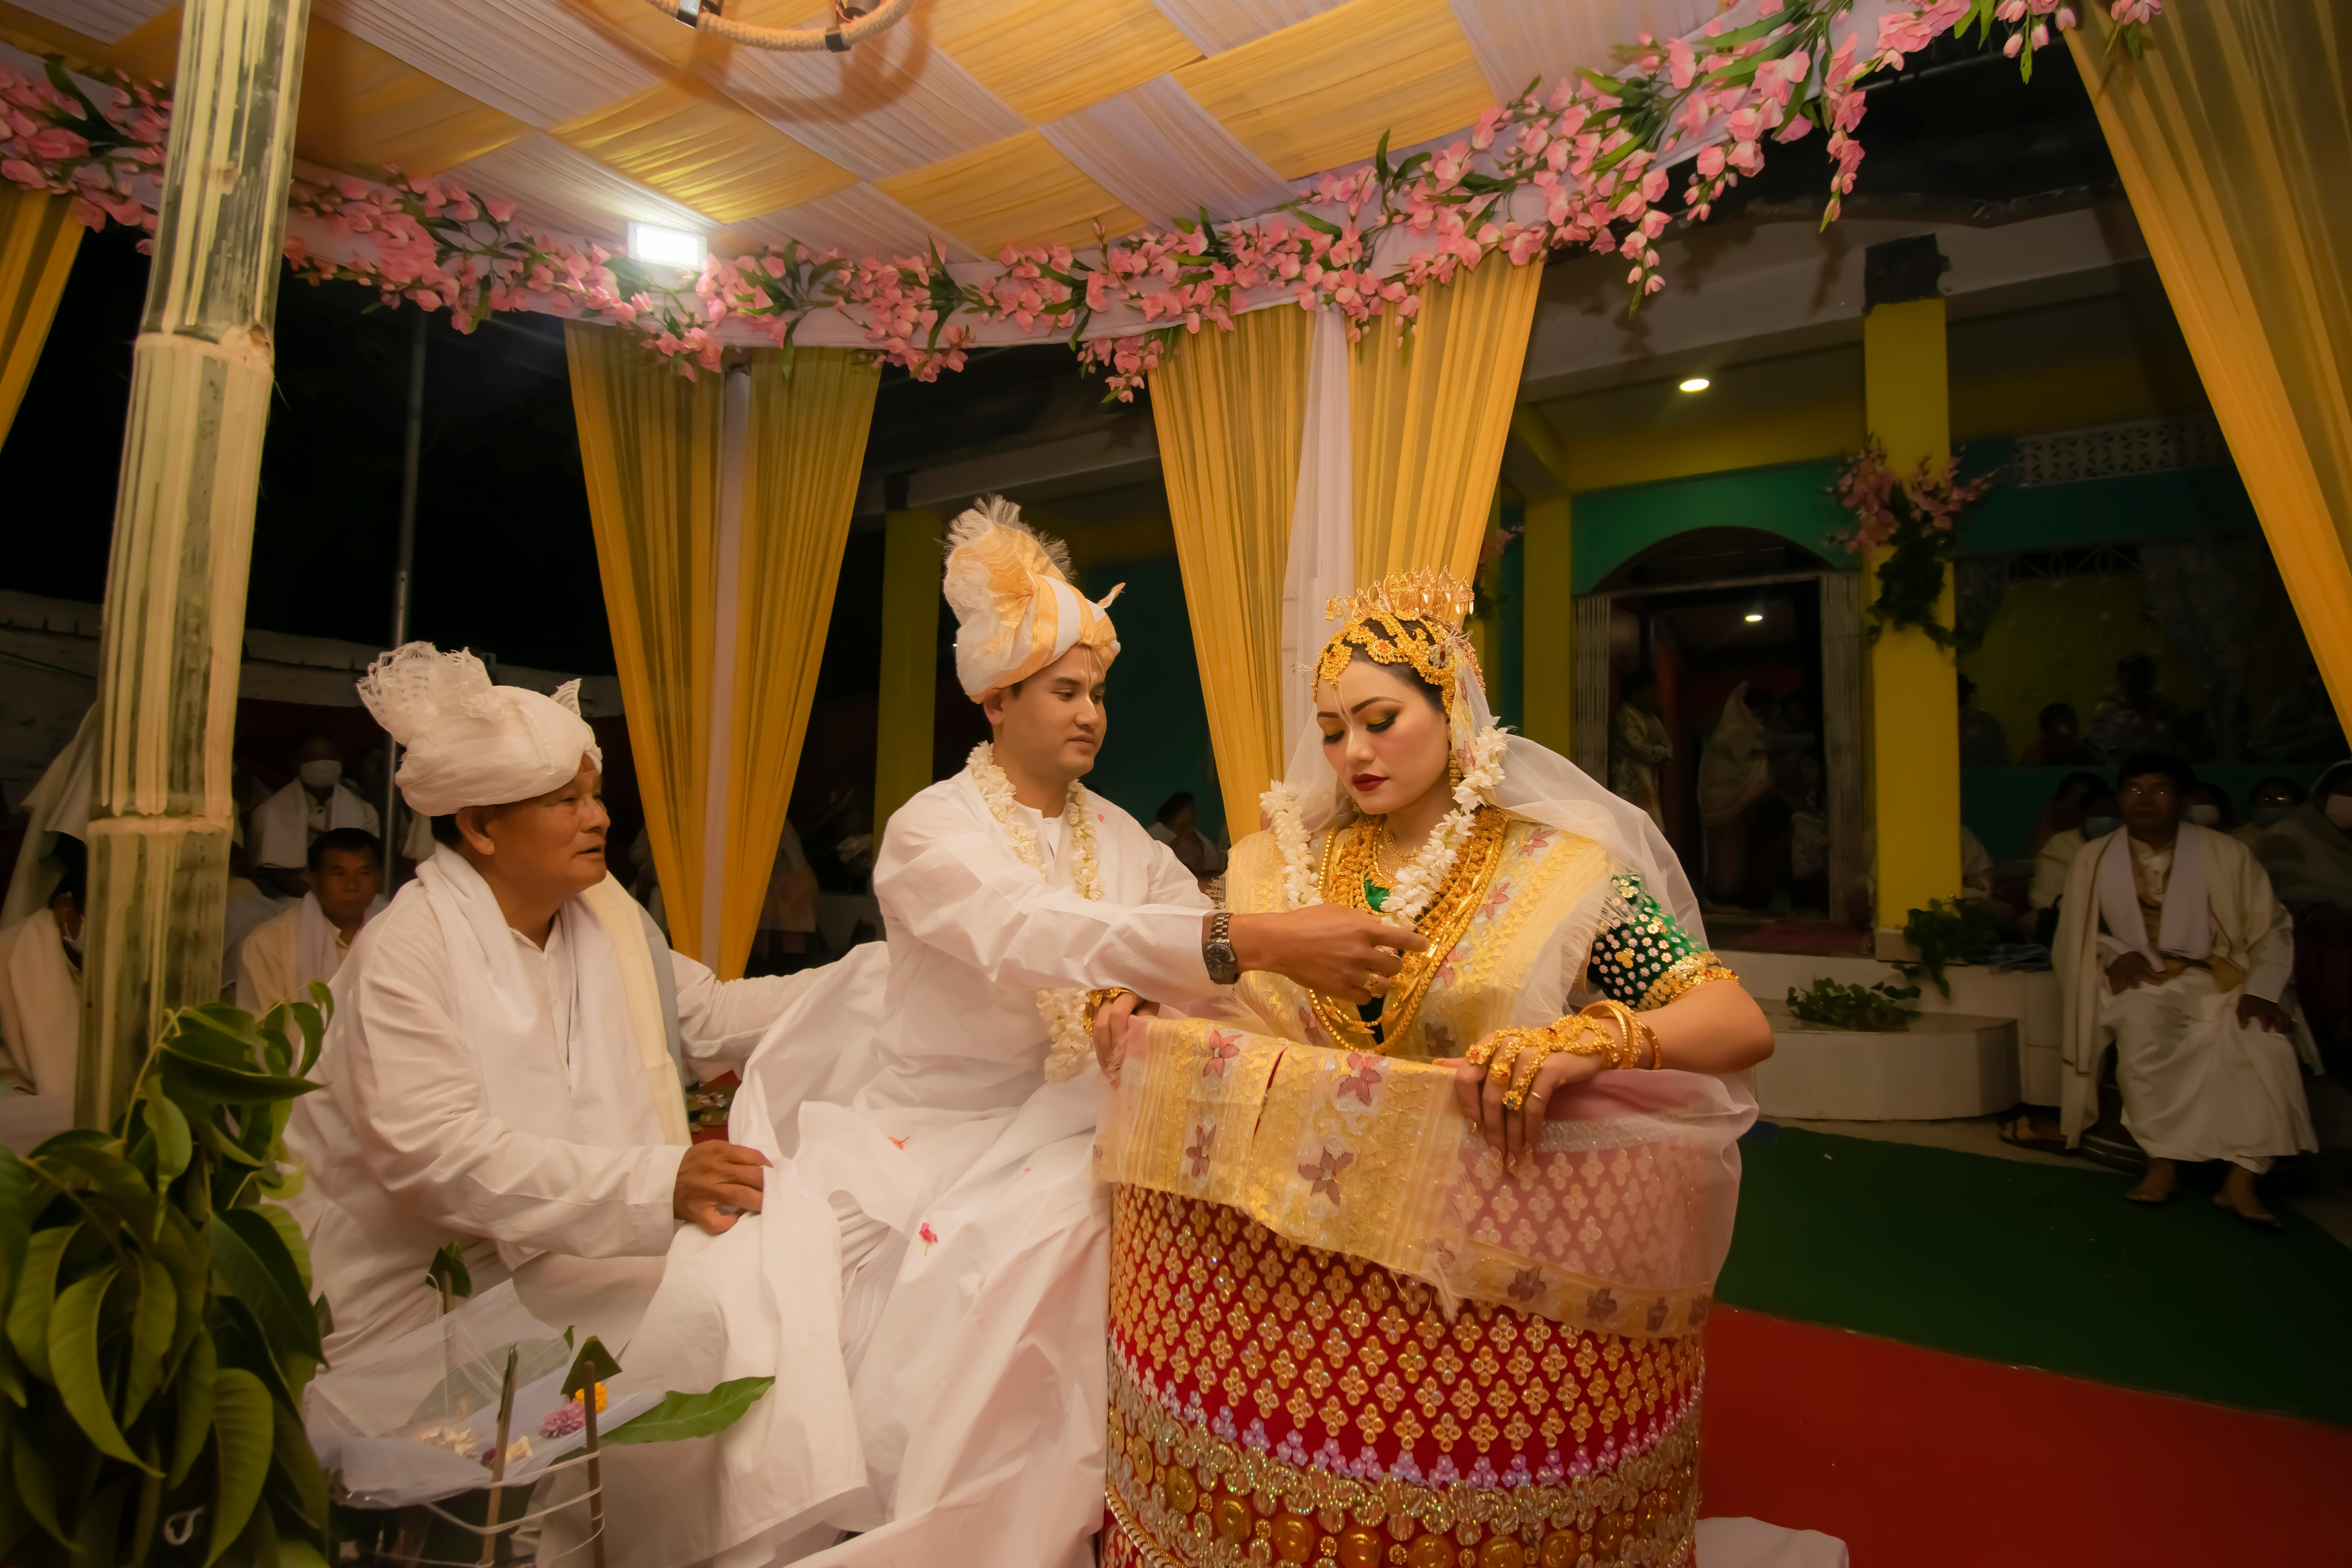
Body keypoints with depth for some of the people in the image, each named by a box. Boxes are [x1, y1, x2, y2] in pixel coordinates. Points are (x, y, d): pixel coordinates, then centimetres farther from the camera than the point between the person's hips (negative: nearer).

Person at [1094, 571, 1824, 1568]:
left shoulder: (1560, 869, -4)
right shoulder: (1287, 866, 6)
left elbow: (1744, 1024, -12)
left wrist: (1586, 1042, -30)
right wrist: (1125, 1021, -9)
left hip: (1494, 1276, -2)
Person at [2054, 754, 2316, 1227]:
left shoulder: (2225, 854, -2)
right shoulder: (2095, 860, 0)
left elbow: (2273, 930, 2)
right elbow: (2077, 931, 11)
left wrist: (2261, 992, -13)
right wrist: (2115, 953, -10)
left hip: (2217, 980, 1)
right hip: (2142, 982, -1)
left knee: (2266, 1043, -29)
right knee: (2142, 1027, -35)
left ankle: (2242, 1179, -21)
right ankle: (2163, 1160, -24)